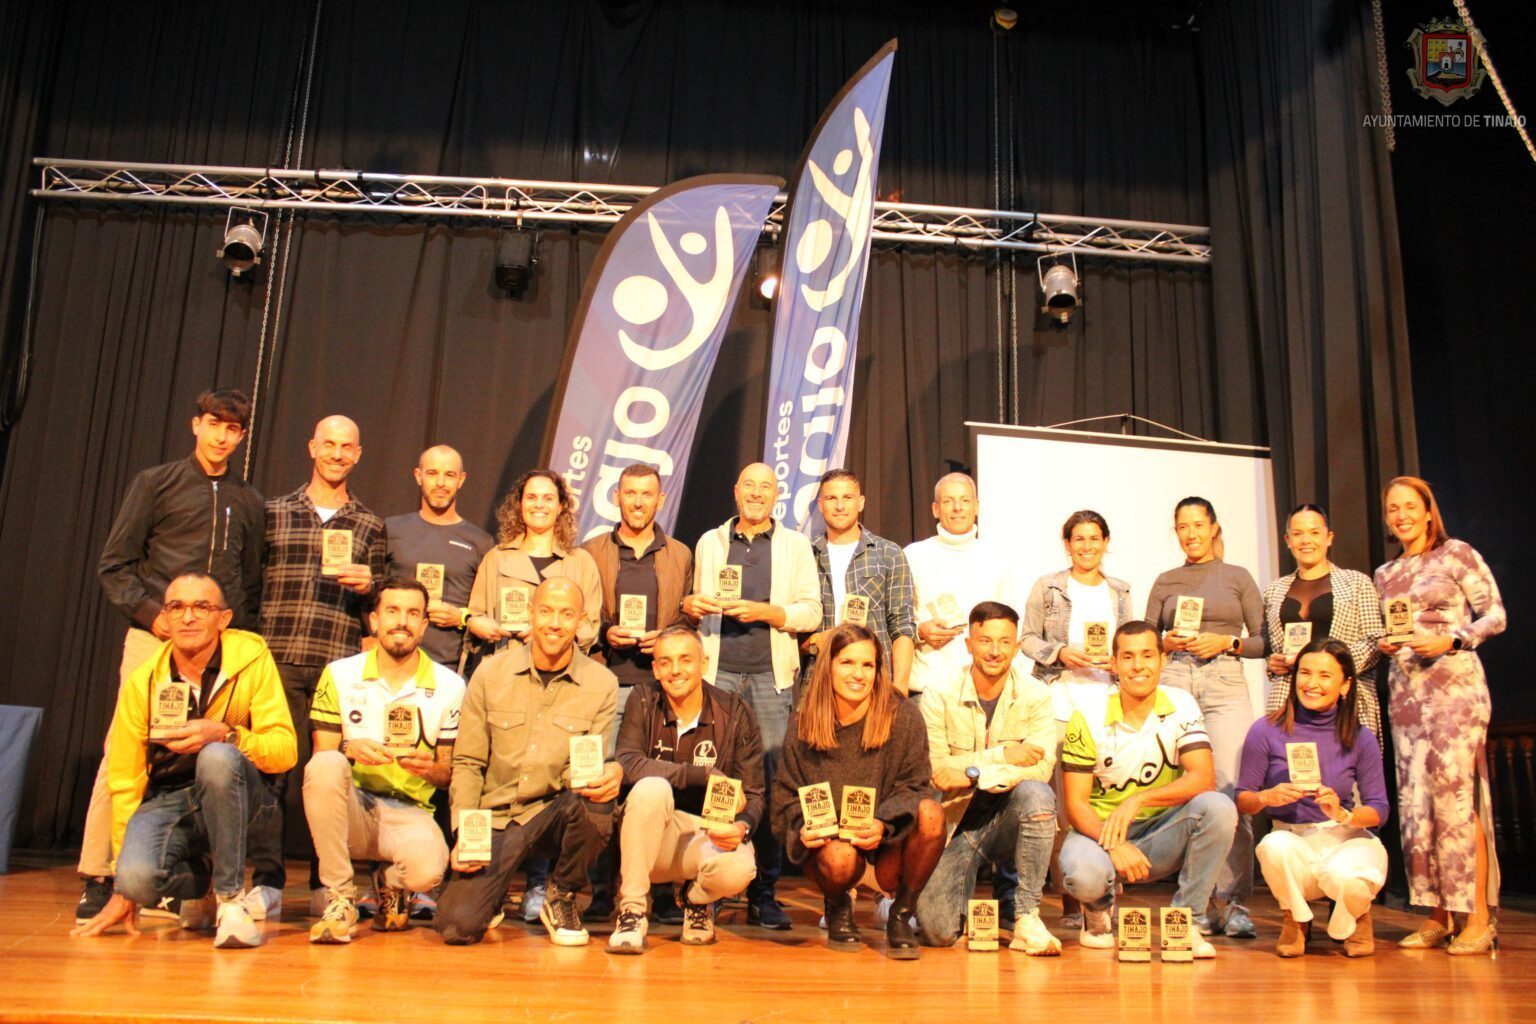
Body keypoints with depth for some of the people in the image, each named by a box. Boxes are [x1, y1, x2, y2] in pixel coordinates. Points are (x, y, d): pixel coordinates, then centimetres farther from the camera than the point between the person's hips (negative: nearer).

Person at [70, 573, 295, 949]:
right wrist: (123, 890, -1)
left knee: (216, 757, -34)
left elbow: (285, 750, -16)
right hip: (168, 800, 2)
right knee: (138, 877, -28)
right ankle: (202, 882, 10)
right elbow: (125, 782, 0)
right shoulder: (142, 682, -6)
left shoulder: (252, 657, -12)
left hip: (241, 799, -2)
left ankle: (231, 897, -20)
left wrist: (225, 734, -36)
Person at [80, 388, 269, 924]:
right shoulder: (156, 483, 8)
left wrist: (239, 635, 4)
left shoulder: (248, 502, 16)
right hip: (153, 638, -2)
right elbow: (114, 564, 5)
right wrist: (150, 613, -8)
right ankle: (97, 878, 4)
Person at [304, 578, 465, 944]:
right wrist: (349, 750, -20)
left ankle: (390, 882, 8)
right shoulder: (339, 675, 5)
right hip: (351, 808, 1)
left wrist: (432, 769, -18)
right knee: (325, 765, -33)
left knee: (428, 869, -34)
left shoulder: (449, 686, 3)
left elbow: (450, 774, 7)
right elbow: (321, 755, 3)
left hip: (409, 812, 0)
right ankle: (339, 898, -18)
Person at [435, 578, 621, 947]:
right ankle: (492, 899, 21)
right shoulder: (491, 673, -2)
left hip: (555, 811, 0)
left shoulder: (602, 685, -4)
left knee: (594, 802, -34)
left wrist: (609, 775, -29)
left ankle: (562, 898, -4)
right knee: (457, 926, -19)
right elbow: (467, 762, 3)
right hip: (496, 815, 0)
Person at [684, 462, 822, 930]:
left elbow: (812, 612, 4)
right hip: (717, 672, 1)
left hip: (771, 676, -1)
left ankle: (764, 894, 5)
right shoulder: (709, 543, 17)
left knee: (769, 780, -3)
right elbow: (696, 604, 18)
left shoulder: (796, 546, 12)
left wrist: (765, 611, -10)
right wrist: (690, 606, -4)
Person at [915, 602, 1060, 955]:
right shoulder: (940, 697, -5)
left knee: (1036, 793, -34)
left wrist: (974, 772, -27)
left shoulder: (1036, 697, -4)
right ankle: (967, 885, 19)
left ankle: (1027, 917, -19)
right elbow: (936, 772, -15)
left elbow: (1041, 769, -18)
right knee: (936, 930, -18)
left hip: (1009, 820, 1)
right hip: (956, 823, 0)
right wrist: (1001, 755, -19)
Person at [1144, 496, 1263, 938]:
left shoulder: (1238, 577, 12)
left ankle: (1235, 904, -7)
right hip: (1174, 683, 2)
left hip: (1226, 685, -1)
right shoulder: (1165, 582, 16)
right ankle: (1197, 905, 4)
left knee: (1230, 791, -13)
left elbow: (1264, 641, 9)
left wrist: (1227, 642, -7)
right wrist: (1168, 641, -3)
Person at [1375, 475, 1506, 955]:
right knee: (1415, 802, 2)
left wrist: (1451, 640, -14)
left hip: (1454, 684, -5)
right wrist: (1383, 644, 0)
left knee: (1456, 797, -11)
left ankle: (1479, 919, -5)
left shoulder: (1457, 554, 3)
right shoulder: (1384, 575, 17)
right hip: (1404, 692, 5)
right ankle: (1437, 915, 9)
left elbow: (1496, 614, -1)